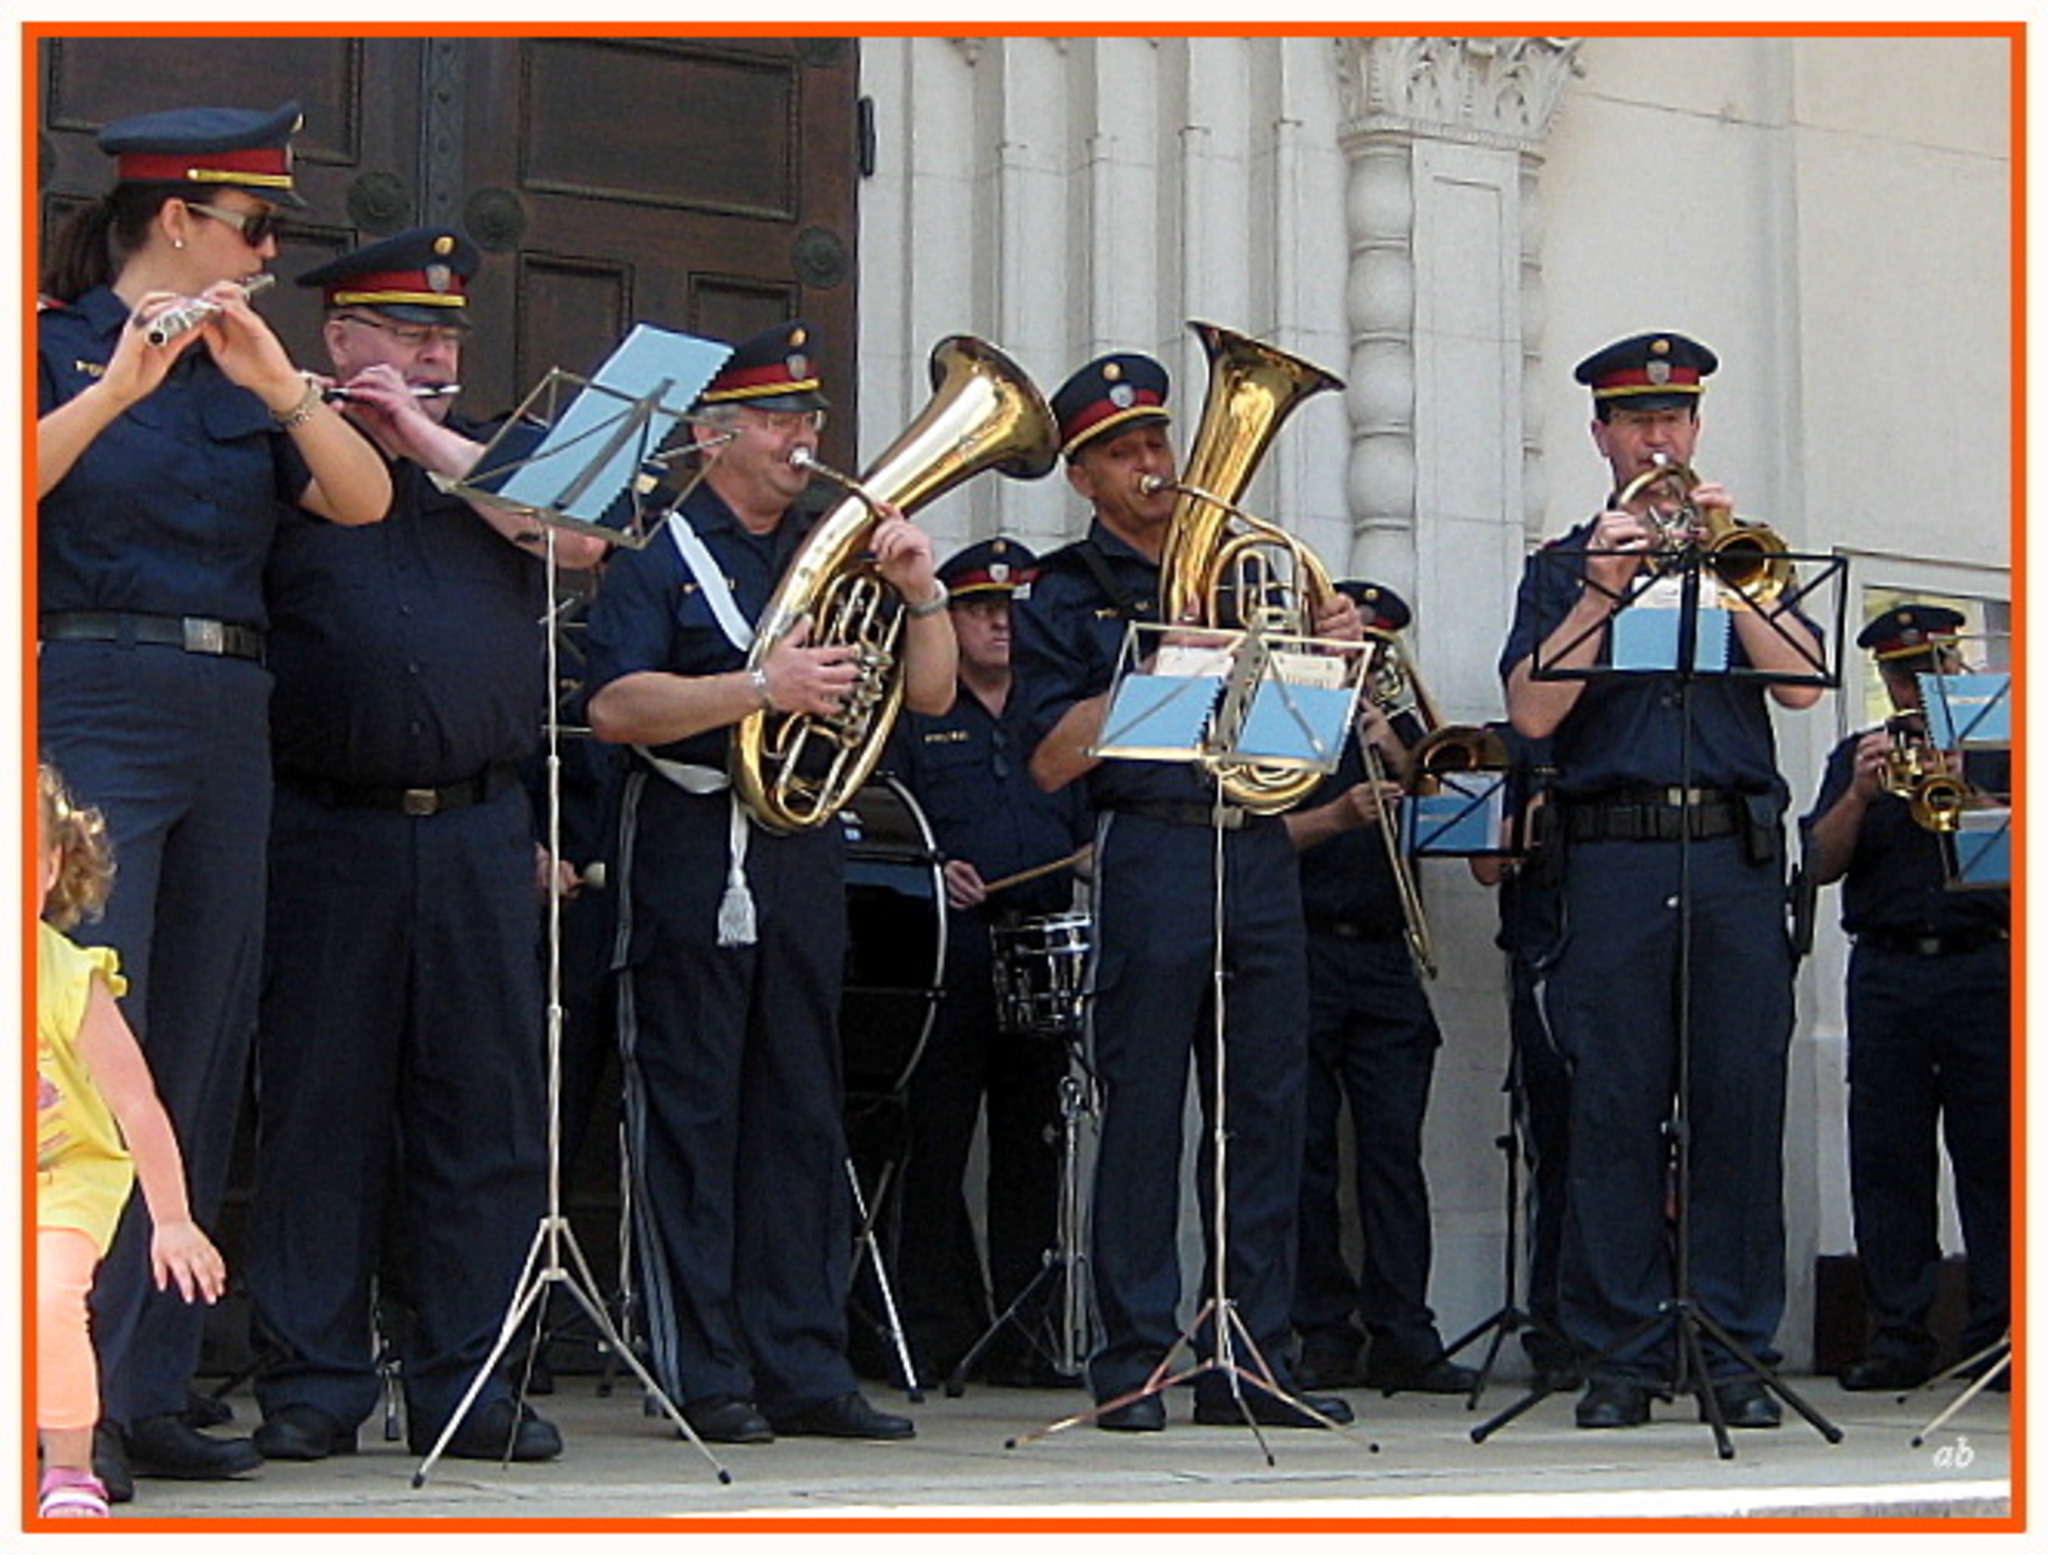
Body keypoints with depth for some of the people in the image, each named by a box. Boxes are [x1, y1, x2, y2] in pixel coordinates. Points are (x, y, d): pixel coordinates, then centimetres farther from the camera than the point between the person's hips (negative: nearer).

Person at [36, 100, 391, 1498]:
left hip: (230, 722, 7)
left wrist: (278, 384, -9)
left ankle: (155, 1393, 10)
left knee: (200, 1062, 6)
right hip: (90, 701, -7)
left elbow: (364, 501, 4)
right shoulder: (60, 343, 2)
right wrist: (117, 386, -24)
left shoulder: (237, 374, 18)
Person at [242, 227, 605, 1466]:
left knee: (486, 1107, 1)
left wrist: (427, 437, -4)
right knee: (321, 1101, -1)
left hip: (479, 833, 3)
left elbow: (578, 538, -1)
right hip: (330, 835, -2)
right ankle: (313, 1383, 4)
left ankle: (466, 1382, 6)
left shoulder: (496, 460, 18)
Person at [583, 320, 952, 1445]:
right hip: (691, 854, -6)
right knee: (691, 1113, -4)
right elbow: (615, 706, -14)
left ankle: (804, 1369, 9)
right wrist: (761, 688, -21)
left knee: (802, 1112, 6)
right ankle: (703, 1378, -3)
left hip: (805, 855, 6)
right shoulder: (658, 554, 0)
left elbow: (930, 694, 13)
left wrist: (920, 591, -4)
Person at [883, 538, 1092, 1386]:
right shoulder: (912, 717, 9)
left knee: (1033, 1146, 3)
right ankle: (935, 1325, -2)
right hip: (946, 957, -4)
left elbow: (1091, 830, 21)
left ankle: (1021, 1331, 7)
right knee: (937, 1141, -6)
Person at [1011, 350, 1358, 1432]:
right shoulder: (1068, 595, 6)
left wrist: (1328, 651, 1)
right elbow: (1053, 761, -5)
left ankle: (1252, 1360, 7)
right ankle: (1135, 1361, 2)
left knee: (1269, 1110, 3)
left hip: (1259, 853, 4)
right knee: (1142, 1113, -4)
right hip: (1149, 849, -4)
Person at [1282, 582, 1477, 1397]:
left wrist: (1397, 758, -9)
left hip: (1383, 957, 3)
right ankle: (1321, 1336, 1)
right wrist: (1336, 817, -21)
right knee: (1306, 1153, -3)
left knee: (1394, 1148, -4)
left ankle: (1403, 1338, -7)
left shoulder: (1395, 730, 19)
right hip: (1299, 955, -3)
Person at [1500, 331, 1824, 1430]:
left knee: (1742, 1106, -3)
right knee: (1614, 1112, -4)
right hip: (1614, 860, -1)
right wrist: (1602, 594, -9)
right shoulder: (1564, 567, 14)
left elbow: (1799, 684, 2)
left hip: (1738, 856, 1)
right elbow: (1532, 713, 0)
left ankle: (1735, 1350, 2)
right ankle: (1622, 1357, 0)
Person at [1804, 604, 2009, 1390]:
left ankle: (1996, 1331, -3)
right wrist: (1859, 795, -8)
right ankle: (1899, 1335, 2)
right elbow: (1821, 864, 8)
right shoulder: (1859, 756, 18)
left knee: (1991, 1152, -6)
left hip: (1984, 964, -2)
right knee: (1887, 1159, -1)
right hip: (1886, 969, 2)